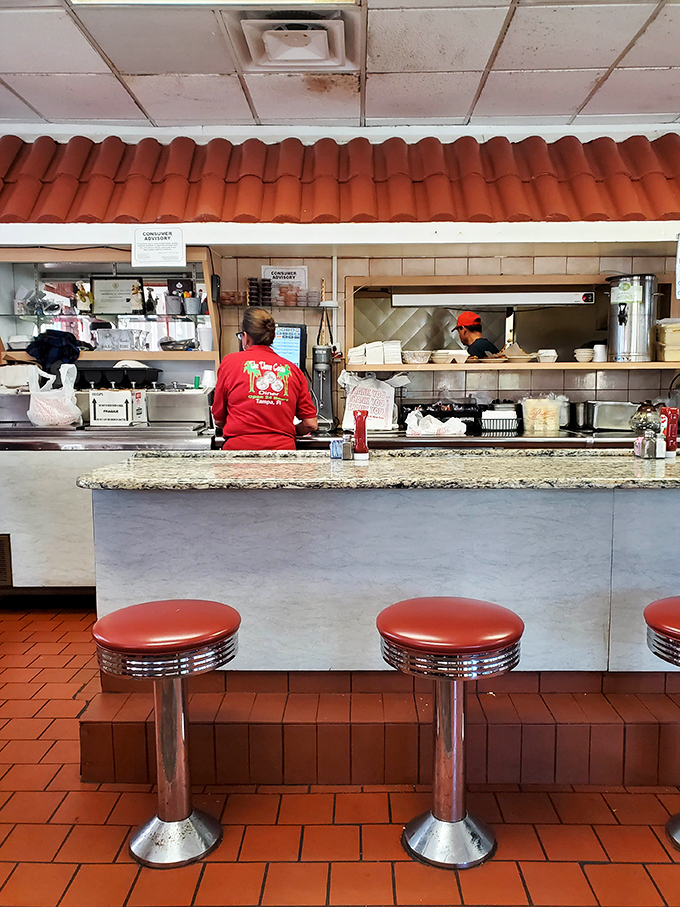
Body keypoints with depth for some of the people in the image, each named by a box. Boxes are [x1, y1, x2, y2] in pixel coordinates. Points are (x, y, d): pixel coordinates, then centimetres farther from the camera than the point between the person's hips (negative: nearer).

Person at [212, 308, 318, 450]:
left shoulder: (230, 361, 7)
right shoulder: (292, 369, 10)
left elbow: (218, 420, 14)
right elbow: (311, 424, 10)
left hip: (240, 447, -1)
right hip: (283, 449, 2)